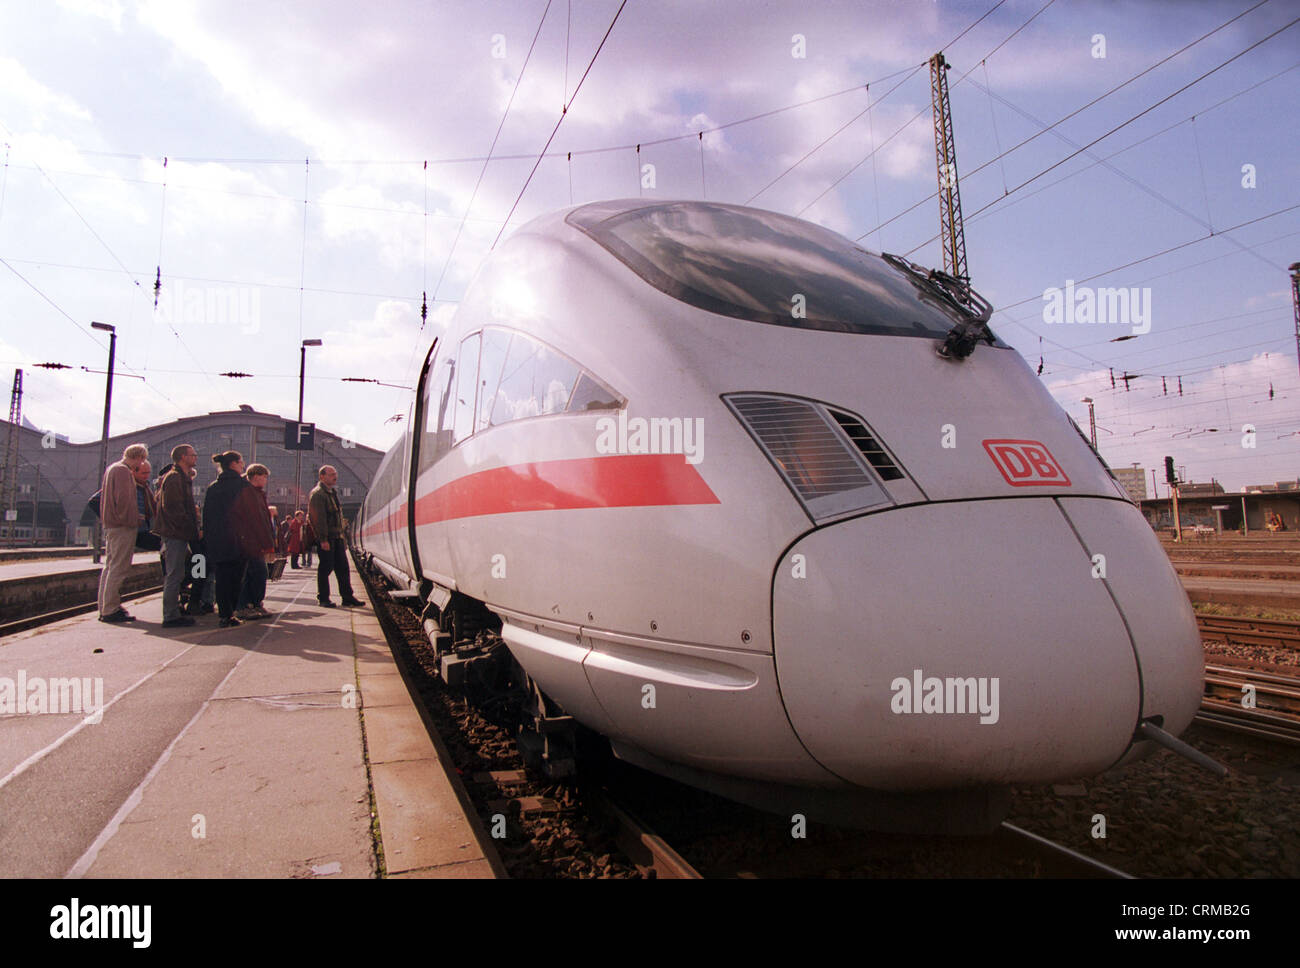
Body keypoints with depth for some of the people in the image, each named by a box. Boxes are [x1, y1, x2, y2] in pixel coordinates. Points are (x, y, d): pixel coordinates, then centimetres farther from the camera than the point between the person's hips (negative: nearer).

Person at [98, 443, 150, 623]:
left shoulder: (112, 469, 18)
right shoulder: (123, 471, -14)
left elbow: (102, 495, 24)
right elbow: (123, 499, -21)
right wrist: (129, 519, -11)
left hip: (110, 525, 11)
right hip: (123, 527, -11)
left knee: (110, 567, 14)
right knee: (118, 569, -8)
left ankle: (105, 607, 20)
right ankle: (110, 610, -6)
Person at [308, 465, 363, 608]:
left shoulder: (332, 493, 19)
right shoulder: (317, 494, -10)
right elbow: (318, 518, -17)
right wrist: (323, 540, -22)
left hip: (336, 537, 9)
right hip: (326, 538, -9)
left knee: (343, 567, 7)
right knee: (326, 567, -2)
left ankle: (347, 597, 11)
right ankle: (323, 599, 7)